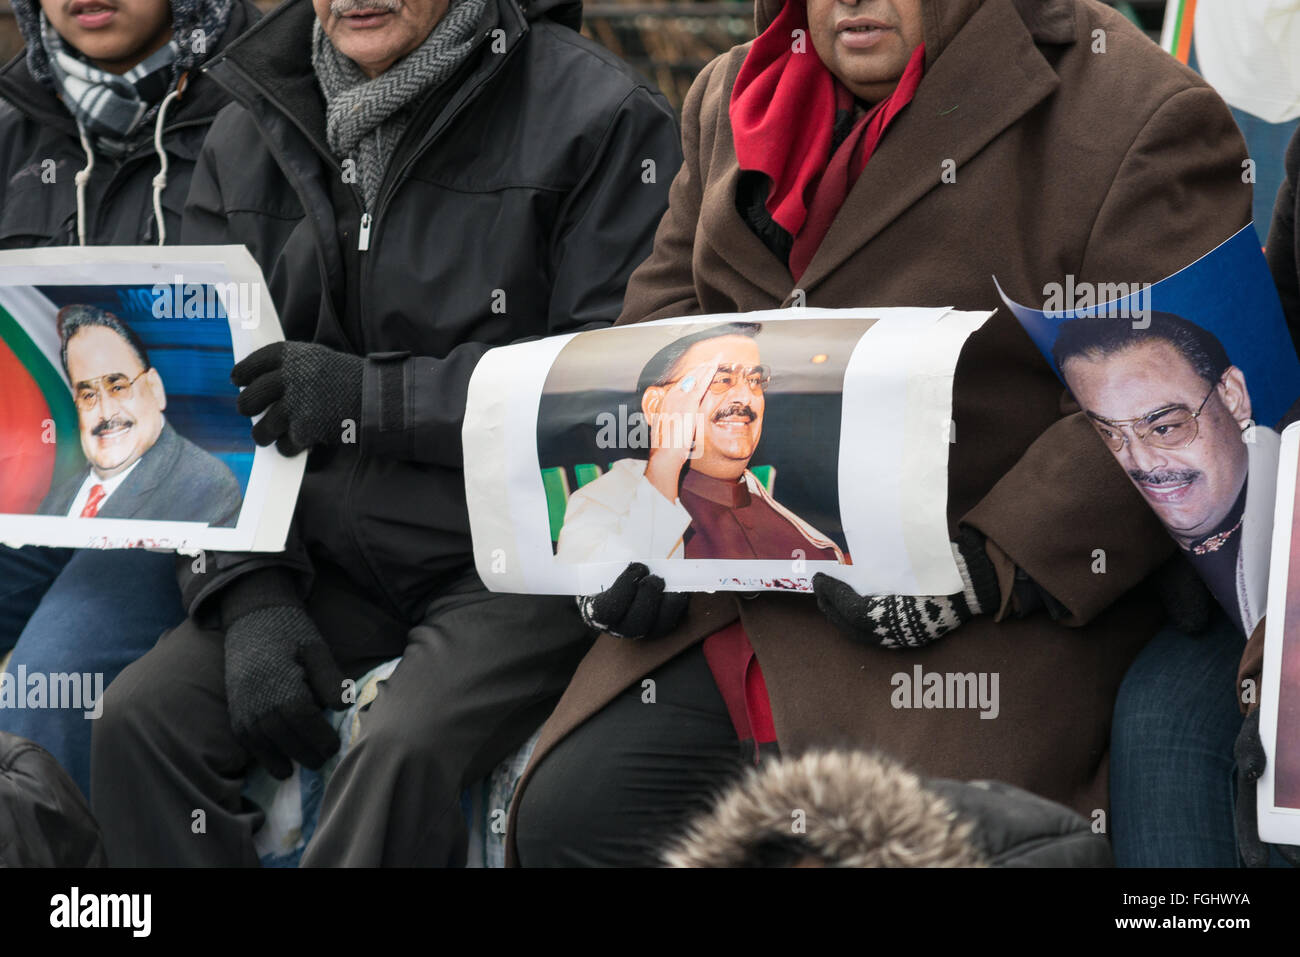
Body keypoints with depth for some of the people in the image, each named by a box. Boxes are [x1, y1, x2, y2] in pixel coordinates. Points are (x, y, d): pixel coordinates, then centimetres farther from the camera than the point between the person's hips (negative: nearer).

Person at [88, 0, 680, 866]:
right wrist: (252, 597, -7)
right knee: (143, 715, -15)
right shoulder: (251, 138, 10)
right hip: (338, 559, 6)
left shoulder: (597, 118, -9)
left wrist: (371, 396, -17)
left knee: (405, 752, -30)